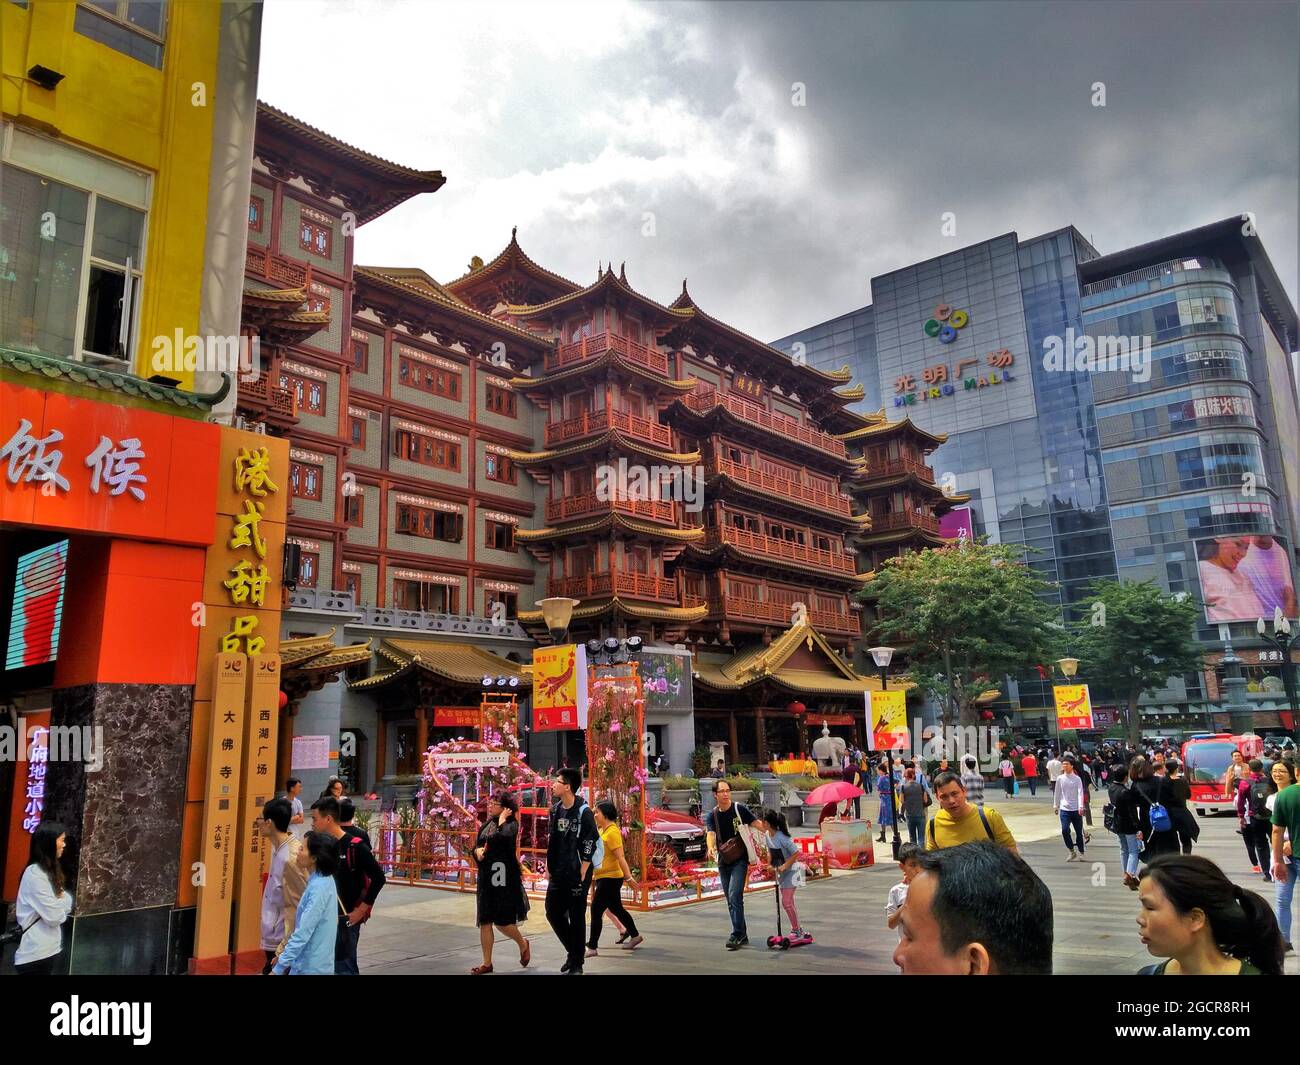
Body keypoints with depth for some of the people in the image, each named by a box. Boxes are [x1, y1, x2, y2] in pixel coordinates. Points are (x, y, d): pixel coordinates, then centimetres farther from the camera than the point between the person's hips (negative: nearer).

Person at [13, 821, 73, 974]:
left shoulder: (49, 871, 14)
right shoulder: (35, 874, -17)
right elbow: (54, 917, -19)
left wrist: (62, 900, -8)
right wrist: (65, 898, -1)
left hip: (48, 950, 9)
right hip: (36, 955, -9)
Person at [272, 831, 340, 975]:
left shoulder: (318, 888, -22)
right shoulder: (324, 881, 6)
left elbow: (302, 934, -25)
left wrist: (278, 969, -21)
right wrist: (283, 956, 18)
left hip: (311, 967, -8)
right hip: (312, 963, 8)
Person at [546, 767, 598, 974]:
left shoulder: (583, 812, -14)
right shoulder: (555, 810, 6)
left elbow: (589, 846, -14)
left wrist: (582, 875, -15)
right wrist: (549, 867, 11)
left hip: (577, 876, -7)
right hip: (558, 875, 7)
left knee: (577, 918, 2)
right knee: (553, 913, 9)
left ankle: (576, 963, 15)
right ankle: (572, 950, 30)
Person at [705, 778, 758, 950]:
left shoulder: (739, 809, -6)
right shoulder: (712, 815, 2)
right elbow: (711, 833, -14)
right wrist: (711, 848, -36)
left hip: (740, 859, -5)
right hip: (723, 862, 5)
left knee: (735, 896, -16)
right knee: (731, 900, 10)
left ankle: (737, 935, -12)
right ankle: (743, 936, 21)